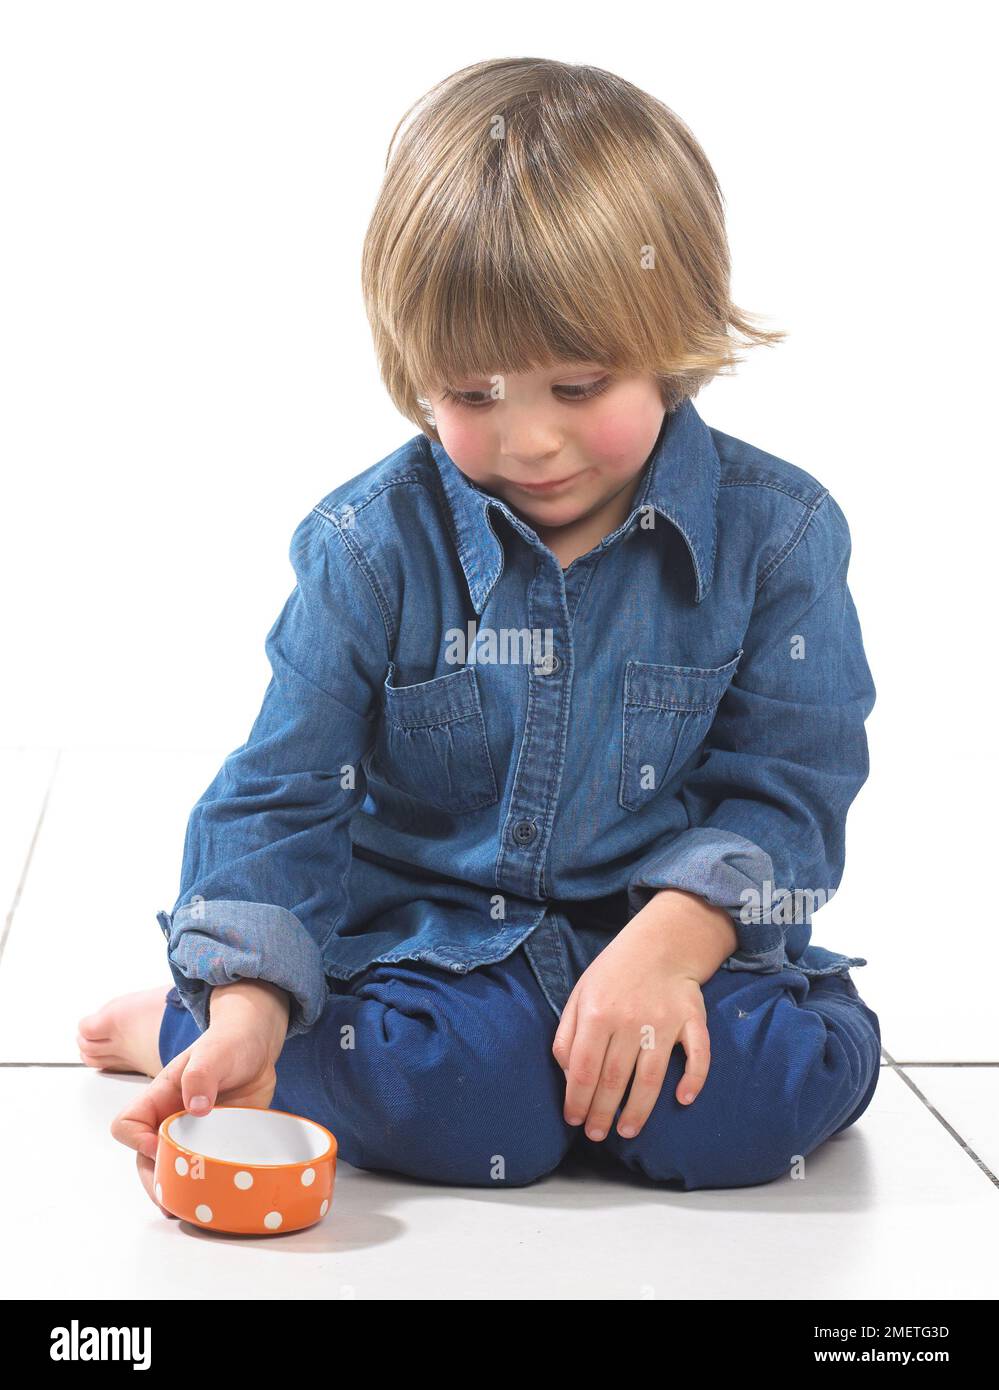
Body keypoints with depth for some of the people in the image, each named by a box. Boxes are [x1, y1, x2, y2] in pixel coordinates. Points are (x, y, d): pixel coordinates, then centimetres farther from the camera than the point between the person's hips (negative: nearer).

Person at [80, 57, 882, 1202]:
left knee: (800, 1074, -26)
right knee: (468, 1102, -31)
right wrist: (249, 1003, -21)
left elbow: (786, 788, -3)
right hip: (415, 932, -2)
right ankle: (186, 1031, -1)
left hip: (678, 933, 2)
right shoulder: (371, 542, -5)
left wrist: (668, 943, -21)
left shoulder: (775, 533, -4)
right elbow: (281, 796, -5)